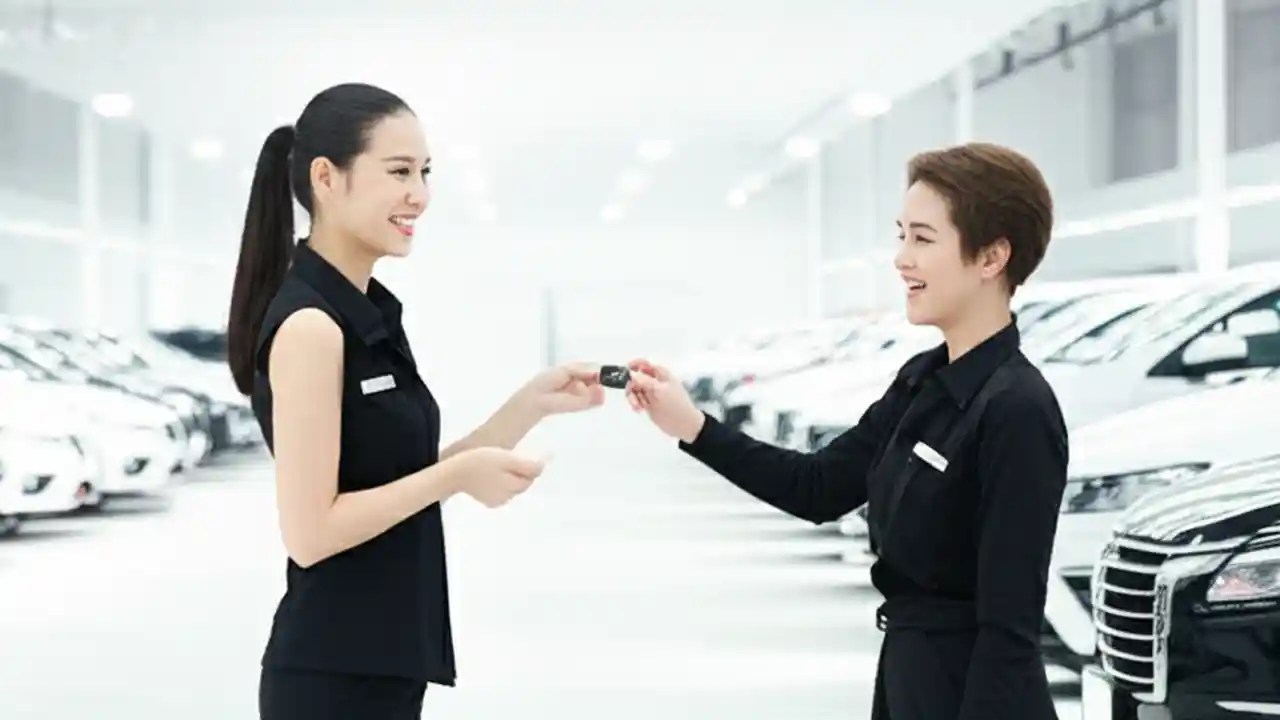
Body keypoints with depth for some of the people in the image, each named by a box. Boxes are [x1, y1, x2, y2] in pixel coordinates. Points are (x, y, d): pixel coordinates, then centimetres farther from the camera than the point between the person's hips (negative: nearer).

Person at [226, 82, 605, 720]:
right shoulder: (309, 325, -17)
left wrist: (532, 403, 7)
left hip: (380, 665, 9)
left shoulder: (368, 312, 10)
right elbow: (310, 533, -21)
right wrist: (459, 476, -18)